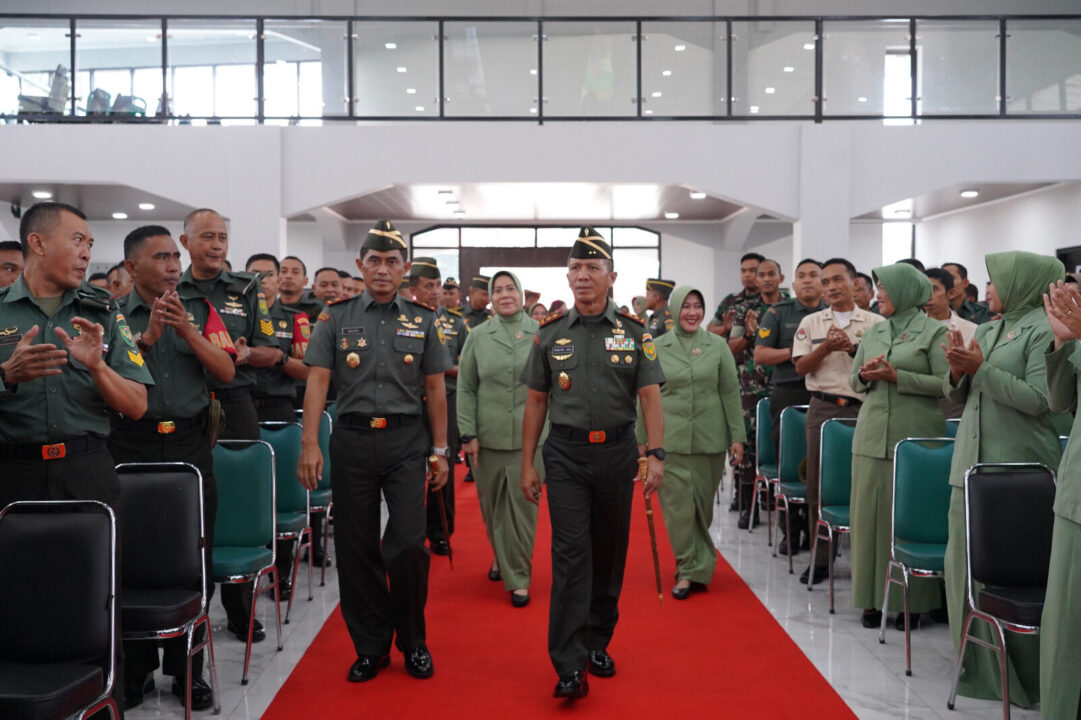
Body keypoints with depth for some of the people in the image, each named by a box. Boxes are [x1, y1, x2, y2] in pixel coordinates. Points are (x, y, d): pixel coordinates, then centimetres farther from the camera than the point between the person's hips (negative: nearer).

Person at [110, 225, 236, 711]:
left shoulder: (201, 311, 8)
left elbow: (227, 371, 0)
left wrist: (188, 332, -13)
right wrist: (146, 336, -19)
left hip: (189, 446, 2)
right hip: (131, 447, -1)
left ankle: (187, 668, 18)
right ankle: (134, 669, 20)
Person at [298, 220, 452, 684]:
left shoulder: (422, 320, 7)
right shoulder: (336, 317, 5)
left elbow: (434, 388, 9)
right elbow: (317, 381, 0)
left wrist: (440, 450, 6)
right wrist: (309, 445, -9)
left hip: (406, 441, 0)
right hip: (352, 439, 1)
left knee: (408, 543, -8)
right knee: (356, 547, 7)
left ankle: (412, 641, 15)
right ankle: (370, 646, 23)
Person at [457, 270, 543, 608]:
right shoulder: (478, 336, 3)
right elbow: (465, 388, 4)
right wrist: (468, 434, -2)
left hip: (529, 436, -1)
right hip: (489, 437, 1)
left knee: (523, 506, 2)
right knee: (491, 506, 12)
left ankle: (519, 577, 14)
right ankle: (501, 558, 36)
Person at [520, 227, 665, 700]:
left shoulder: (634, 332, 2)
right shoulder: (550, 333, 4)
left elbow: (650, 396, -2)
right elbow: (536, 401, 7)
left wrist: (655, 455, -13)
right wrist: (527, 464, 5)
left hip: (617, 453, 1)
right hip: (565, 454, -1)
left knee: (609, 552, 11)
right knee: (570, 554, -6)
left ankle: (598, 643, 28)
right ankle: (570, 665, -4)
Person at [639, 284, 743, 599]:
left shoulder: (717, 346, 4)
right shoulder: (657, 348, 3)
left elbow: (731, 393, 4)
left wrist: (737, 436, 0)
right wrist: (642, 440, 3)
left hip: (709, 439, 1)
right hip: (670, 439, -1)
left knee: (703, 506, 8)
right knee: (677, 505, -4)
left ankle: (697, 566, 24)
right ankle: (689, 570, 7)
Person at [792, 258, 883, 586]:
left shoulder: (875, 323, 4)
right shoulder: (811, 323, 11)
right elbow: (801, 367, 3)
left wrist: (853, 348, -14)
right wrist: (827, 347, -12)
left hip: (862, 408, -2)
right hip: (823, 408, 2)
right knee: (818, 484, 4)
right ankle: (821, 557, 13)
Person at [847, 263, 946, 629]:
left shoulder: (933, 332, -2)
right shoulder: (872, 332, 14)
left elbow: (945, 384, -9)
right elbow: (853, 379, 18)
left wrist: (897, 376, -15)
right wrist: (866, 375, -4)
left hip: (915, 437, -5)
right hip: (872, 436, 5)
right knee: (870, 514, 5)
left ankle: (911, 600, 9)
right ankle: (873, 597, 14)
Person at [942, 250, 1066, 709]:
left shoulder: (1042, 328, -7)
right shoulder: (986, 330, 15)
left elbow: (1039, 399, -16)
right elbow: (956, 395, 17)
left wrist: (981, 368, -17)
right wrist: (958, 371, -4)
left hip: (1019, 466, -7)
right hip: (972, 460, 8)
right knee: (964, 563, 9)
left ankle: (1024, 673, 11)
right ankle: (978, 661, 22)